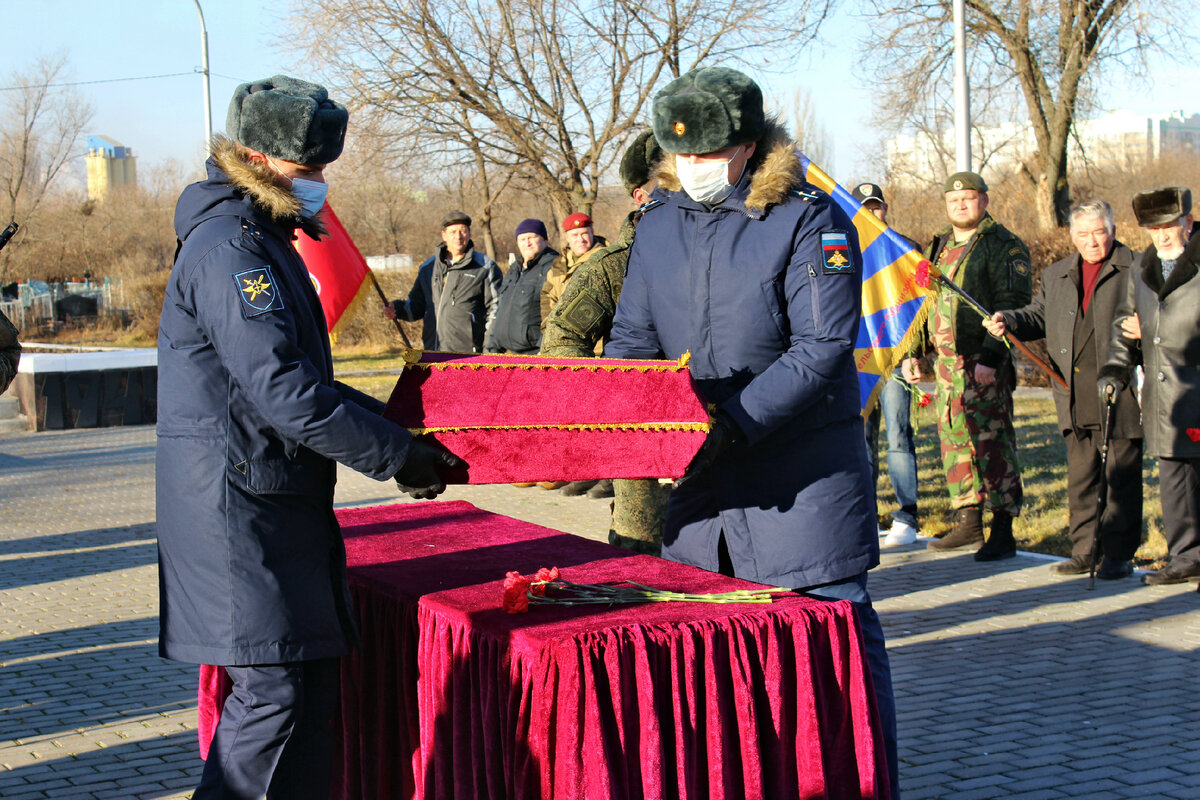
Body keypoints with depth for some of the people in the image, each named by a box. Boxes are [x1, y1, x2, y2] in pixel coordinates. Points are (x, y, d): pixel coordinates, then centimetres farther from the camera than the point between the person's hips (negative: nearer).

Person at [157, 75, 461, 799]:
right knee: (277, 687, -9)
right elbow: (283, 393, -22)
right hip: (240, 505, -10)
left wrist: (396, 422, 13)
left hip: (283, 502, 10)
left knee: (311, 679, 11)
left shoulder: (265, 239, 18)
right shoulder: (230, 248, -15)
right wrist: (400, 456, -17)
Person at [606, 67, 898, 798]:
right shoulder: (659, 228, 8)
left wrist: (734, 422, -26)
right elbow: (633, 341, 13)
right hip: (702, 469, 6)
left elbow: (822, 347, -17)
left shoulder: (810, 220, -10)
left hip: (804, 470, -6)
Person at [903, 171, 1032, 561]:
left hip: (987, 364, -7)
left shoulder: (1004, 246, -5)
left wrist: (990, 357, -20)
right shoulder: (938, 247, 18)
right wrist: (911, 352, 15)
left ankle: (1003, 532, -3)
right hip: (947, 360, 7)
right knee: (954, 440, 10)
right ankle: (968, 522, 21)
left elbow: (1011, 305, -12)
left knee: (992, 441, -7)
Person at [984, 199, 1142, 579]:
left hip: (1120, 390, -5)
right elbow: (1039, 316, 19)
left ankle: (1119, 554, 5)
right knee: (1080, 474, 10)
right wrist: (1008, 321, 0)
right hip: (1075, 396, 5)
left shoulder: (1135, 270, 1)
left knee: (1122, 476, -1)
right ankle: (1084, 550, 17)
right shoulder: (1056, 276, 18)